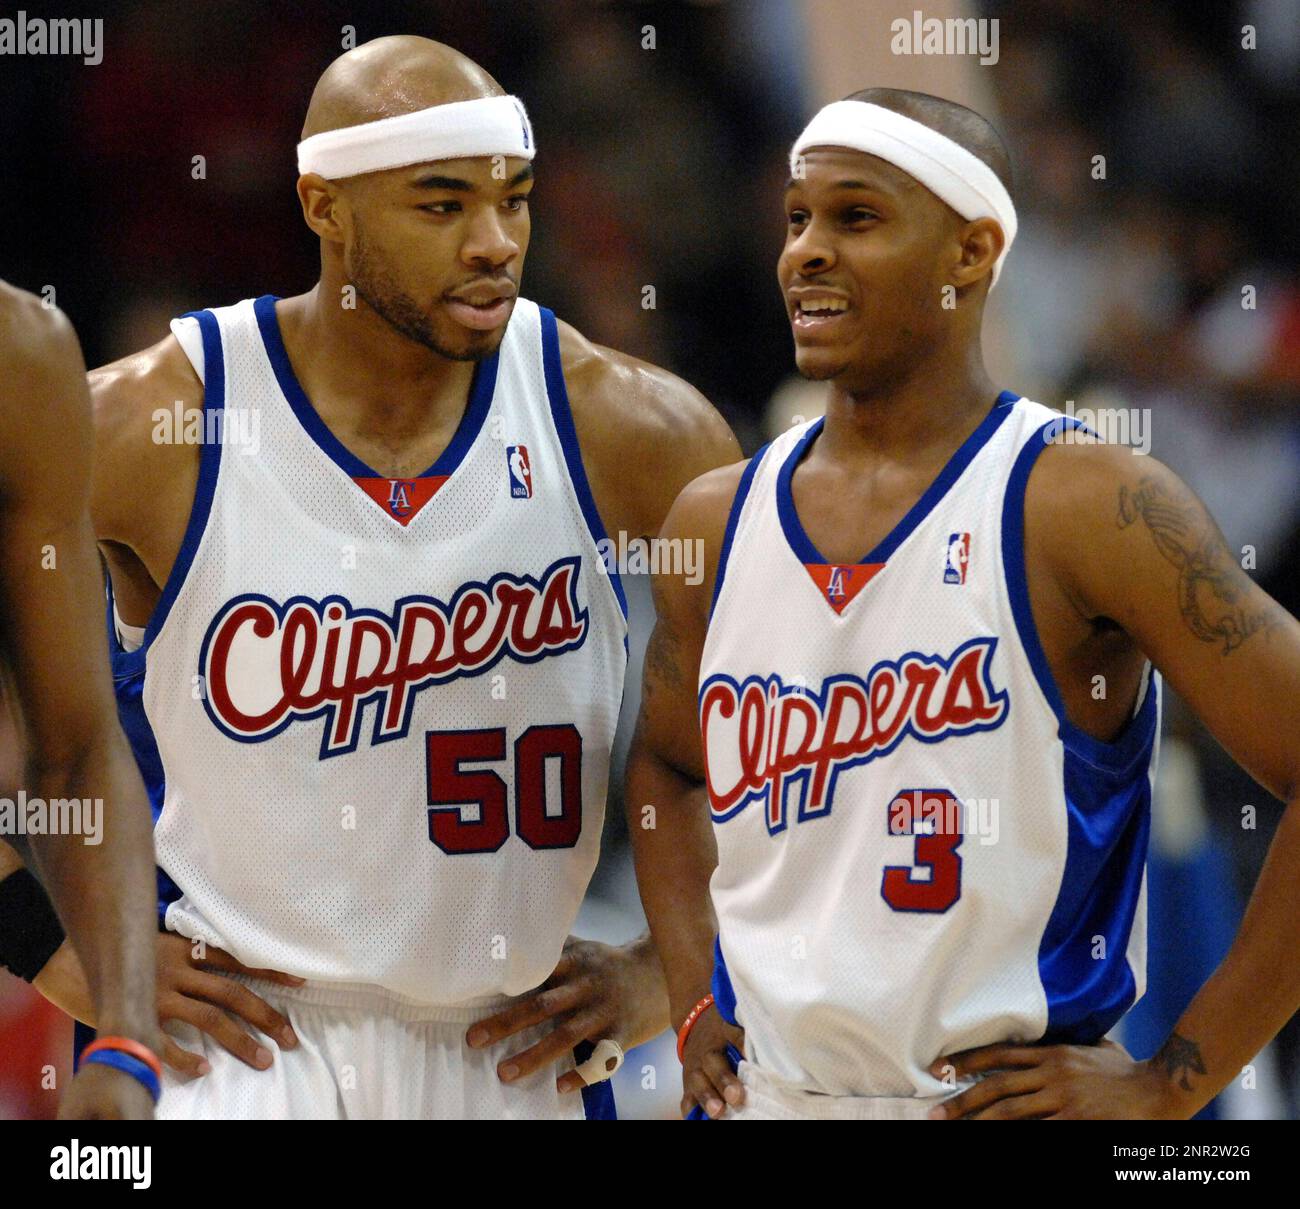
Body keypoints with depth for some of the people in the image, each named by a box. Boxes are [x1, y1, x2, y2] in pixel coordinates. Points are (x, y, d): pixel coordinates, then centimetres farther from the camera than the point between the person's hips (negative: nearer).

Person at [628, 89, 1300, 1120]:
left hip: (1004, 1102, -4)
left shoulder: (1087, 507, -12)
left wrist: (1172, 1084, -14)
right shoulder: (717, 523, 5)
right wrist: (695, 1007, 8)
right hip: (763, 1095, 5)